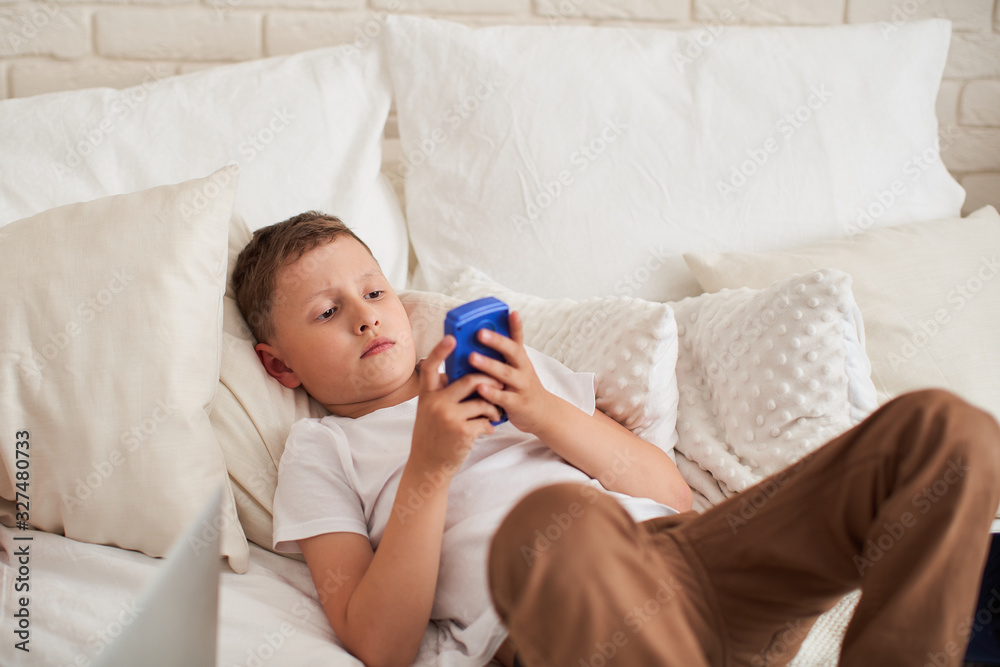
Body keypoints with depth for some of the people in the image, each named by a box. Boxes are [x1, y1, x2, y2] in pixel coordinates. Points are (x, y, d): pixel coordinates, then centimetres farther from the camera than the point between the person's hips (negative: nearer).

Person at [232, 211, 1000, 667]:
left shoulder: (505, 369, 31)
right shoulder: (322, 451, 20)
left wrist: (549, 415, 5)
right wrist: (428, 469, -6)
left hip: (690, 555, 6)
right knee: (558, 515, -44)